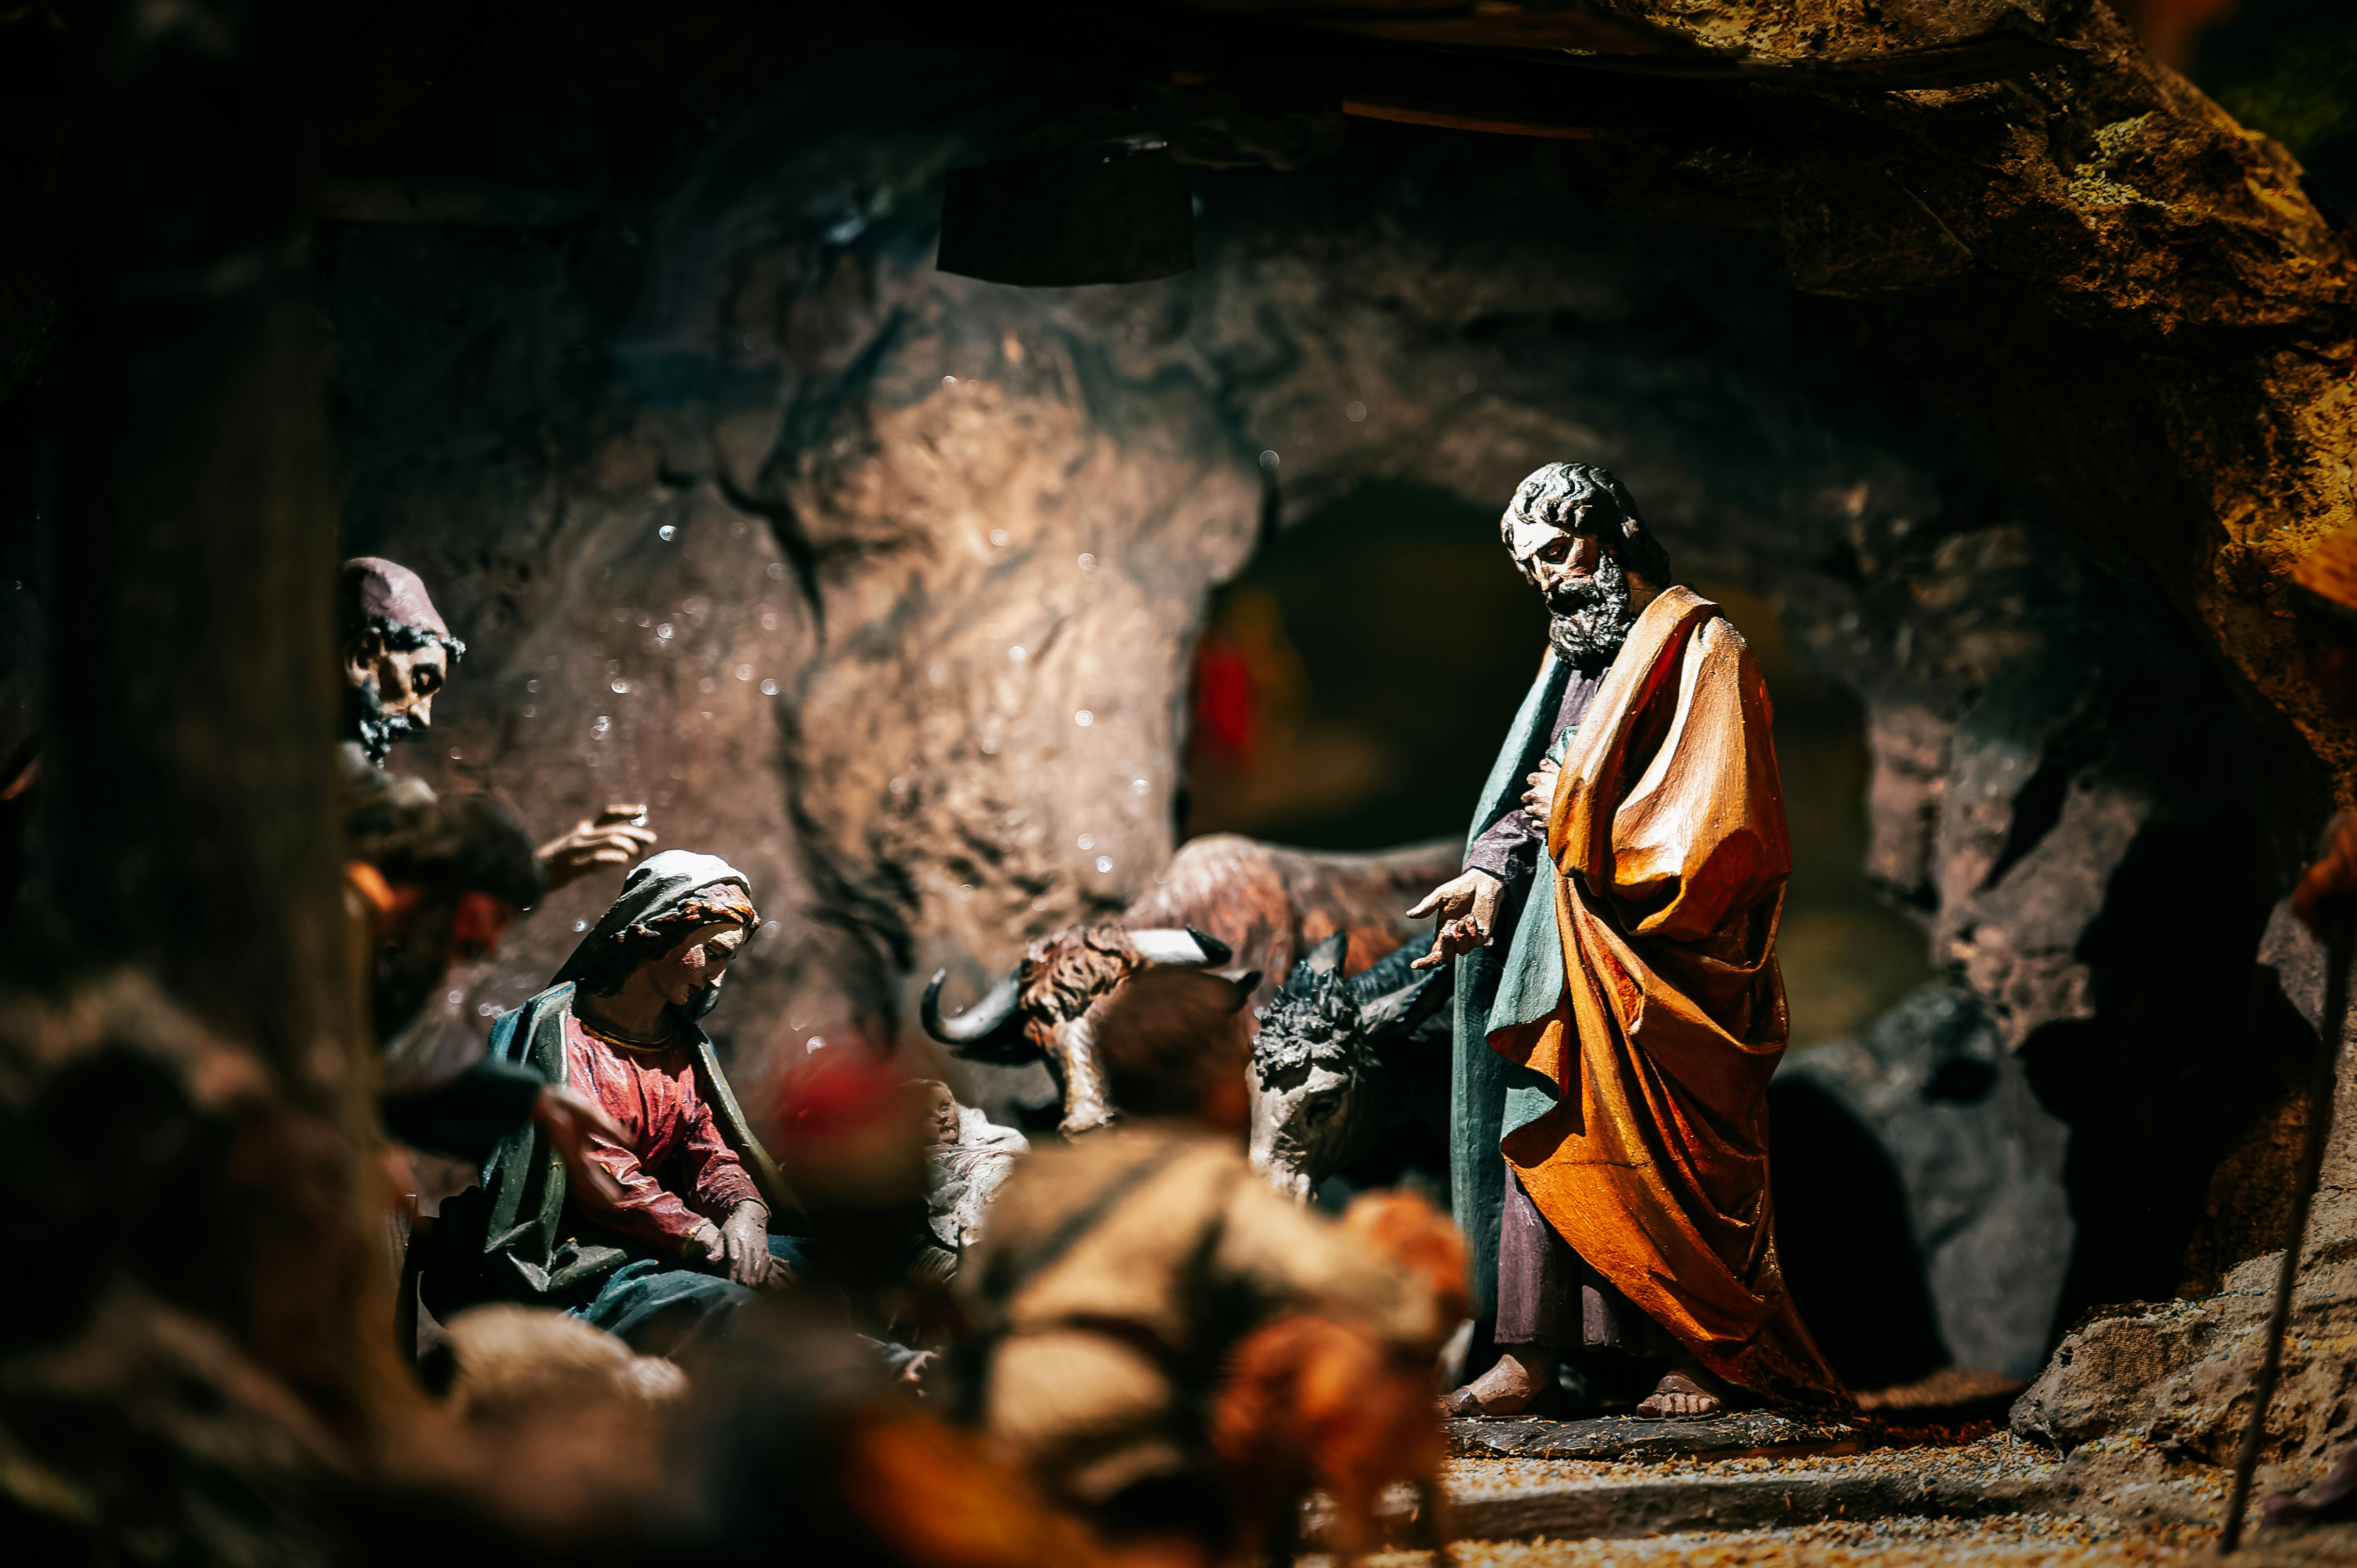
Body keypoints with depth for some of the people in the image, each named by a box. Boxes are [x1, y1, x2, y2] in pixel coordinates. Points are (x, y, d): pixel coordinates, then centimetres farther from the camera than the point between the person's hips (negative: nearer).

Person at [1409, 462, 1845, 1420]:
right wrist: (1492, 876, -4)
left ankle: (1704, 1360, 5)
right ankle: (1531, 1356, -2)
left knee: (1671, 1156, -3)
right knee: (1541, 1131, -1)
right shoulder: (1574, 655, 18)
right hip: (1563, 947, 7)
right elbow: (1533, 788, 14)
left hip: (1661, 955, -7)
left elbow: (1717, 814, -14)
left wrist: (1579, 813, -8)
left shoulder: (1698, 649, -5)